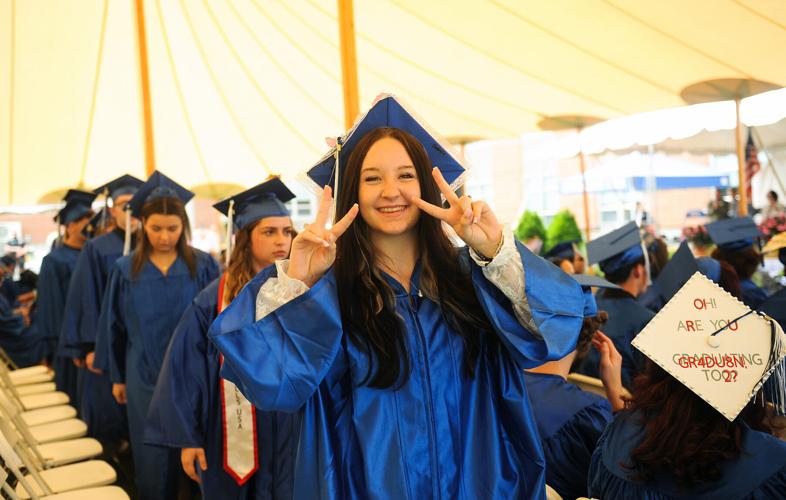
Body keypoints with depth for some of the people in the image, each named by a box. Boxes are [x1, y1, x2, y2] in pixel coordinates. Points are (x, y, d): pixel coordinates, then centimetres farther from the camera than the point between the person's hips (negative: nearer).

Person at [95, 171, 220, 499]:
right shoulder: (126, 270, 0)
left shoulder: (203, 266, -5)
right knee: (153, 458, 10)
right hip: (145, 378, 1)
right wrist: (116, 377, 9)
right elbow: (114, 326, 7)